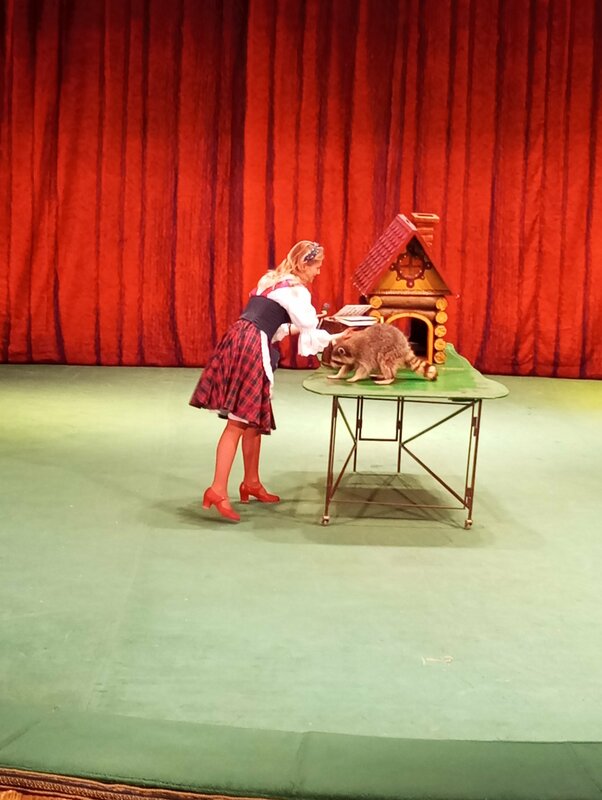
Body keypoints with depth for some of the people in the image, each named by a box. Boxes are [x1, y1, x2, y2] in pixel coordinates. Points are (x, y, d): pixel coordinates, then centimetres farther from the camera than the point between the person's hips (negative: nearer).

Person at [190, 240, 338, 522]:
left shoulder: (271, 280, 22)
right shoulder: (297, 291, -4)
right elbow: (310, 337, -2)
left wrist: (297, 327, 24)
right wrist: (337, 338, 13)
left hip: (239, 342, 9)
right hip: (252, 348, -9)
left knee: (254, 419, 16)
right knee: (240, 422, -10)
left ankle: (251, 483, 25)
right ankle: (218, 490, -14)